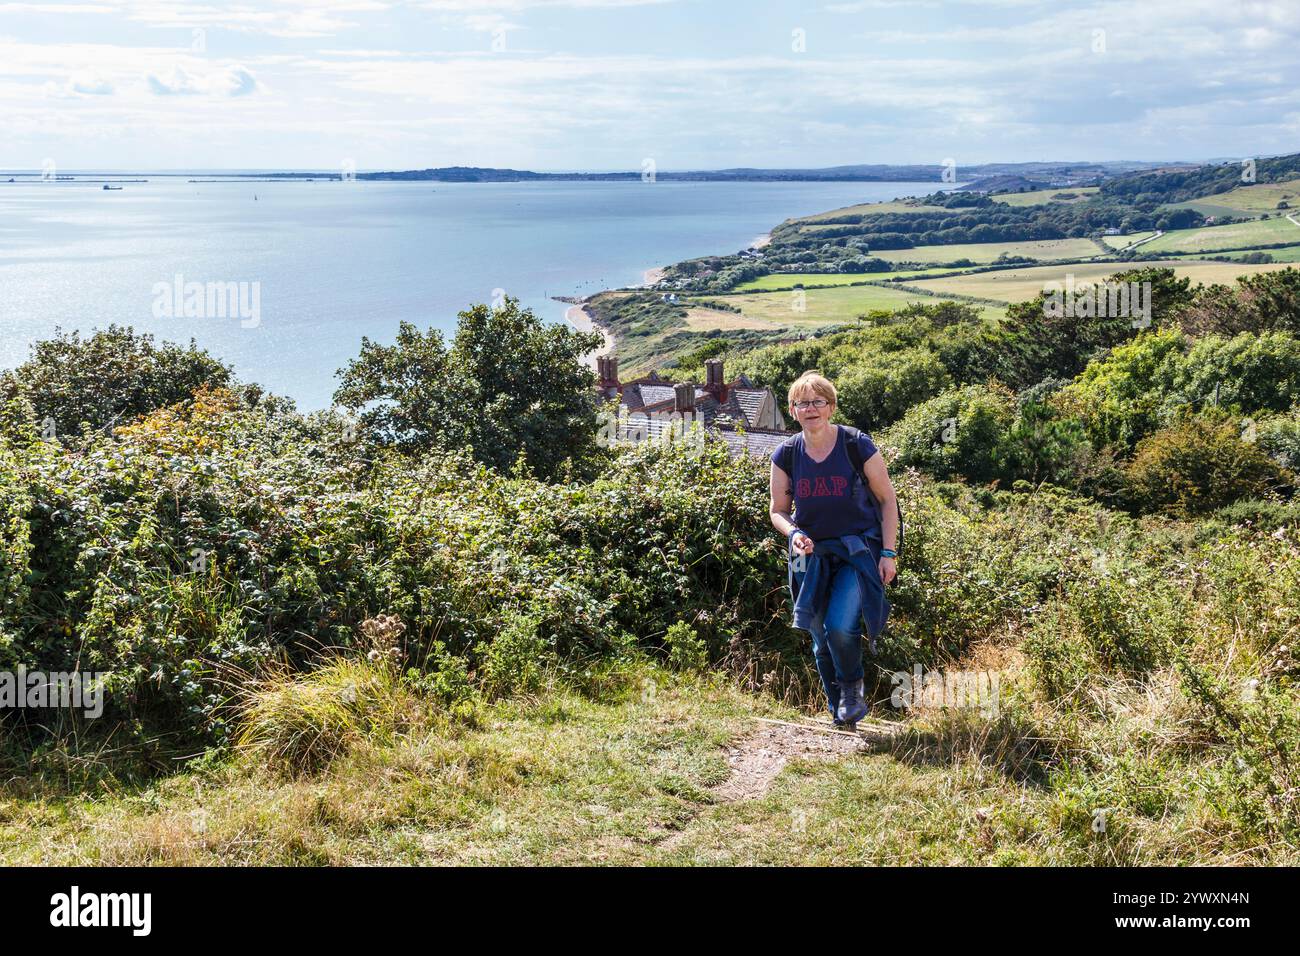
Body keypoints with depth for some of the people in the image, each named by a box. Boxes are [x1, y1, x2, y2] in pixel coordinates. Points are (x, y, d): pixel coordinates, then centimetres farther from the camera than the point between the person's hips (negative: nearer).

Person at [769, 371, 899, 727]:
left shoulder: (858, 446, -11)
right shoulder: (786, 455, -4)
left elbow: (887, 500, -3)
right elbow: (778, 511, 7)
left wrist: (888, 554, -8)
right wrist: (793, 533, -16)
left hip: (859, 548, -3)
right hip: (812, 553, 3)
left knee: (840, 626, -21)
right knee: (821, 639, 9)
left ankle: (852, 687, 10)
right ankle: (838, 711, 30)